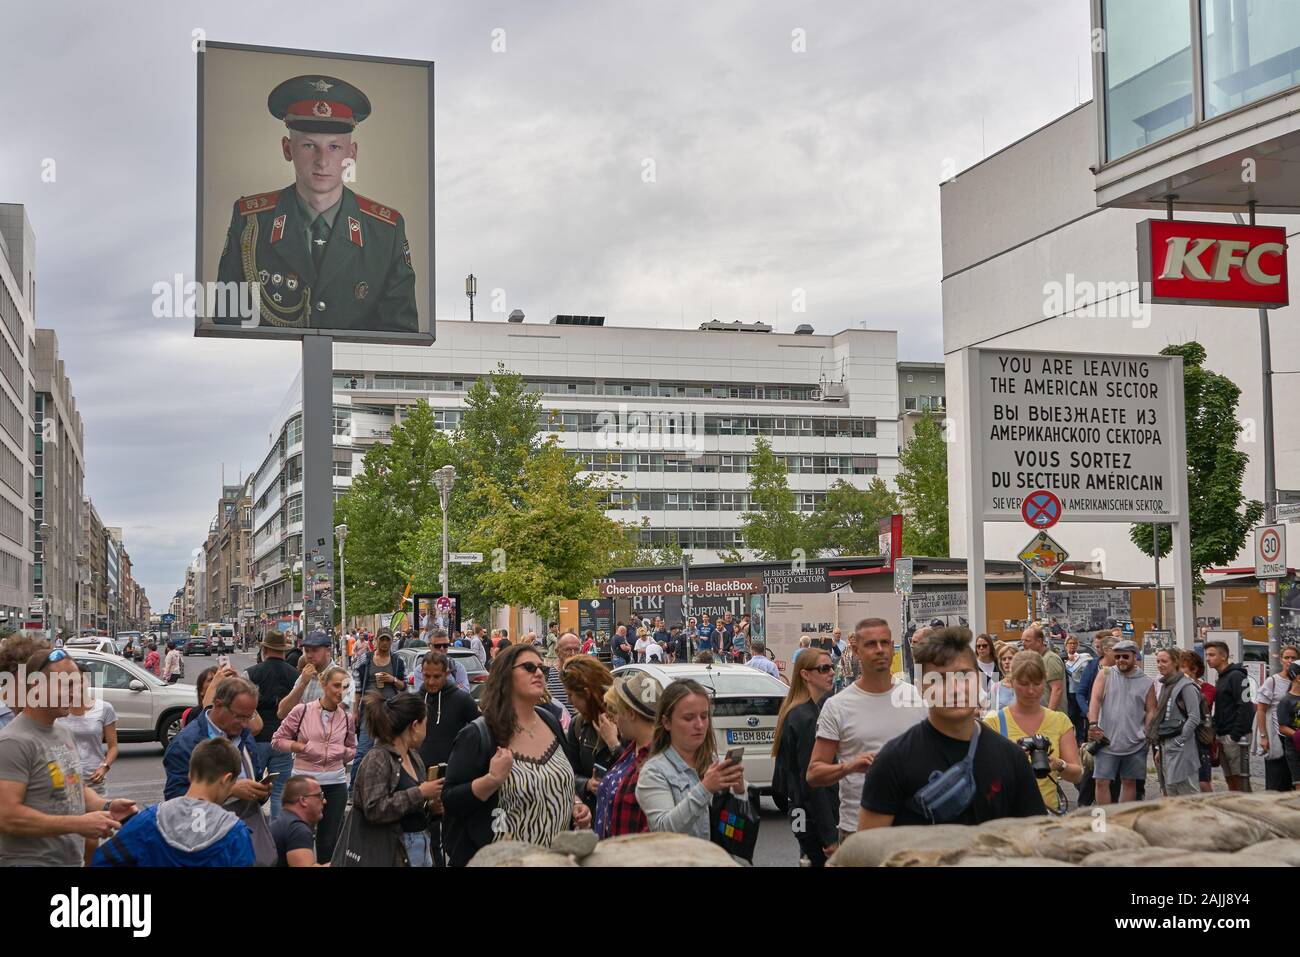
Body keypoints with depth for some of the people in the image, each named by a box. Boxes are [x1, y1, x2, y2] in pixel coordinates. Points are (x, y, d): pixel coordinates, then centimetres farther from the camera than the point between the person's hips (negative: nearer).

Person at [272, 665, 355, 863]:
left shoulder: (347, 718, 5)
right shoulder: (302, 710, -6)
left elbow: (352, 749, 20)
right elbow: (277, 740, 1)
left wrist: (344, 752, -2)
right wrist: (301, 747, -13)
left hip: (336, 784, 3)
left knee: (329, 841, 9)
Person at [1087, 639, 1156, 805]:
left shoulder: (1147, 683, 6)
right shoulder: (1105, 675, 4)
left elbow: (1151, 711, 5)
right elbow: (1095, 700, -7)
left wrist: (1149, 735, -10)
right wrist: (1093, 724, -22)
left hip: (1135, 744, 1)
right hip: (1106, 742, -1)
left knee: (1129, 782, 10)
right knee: (1102, 782, -4)